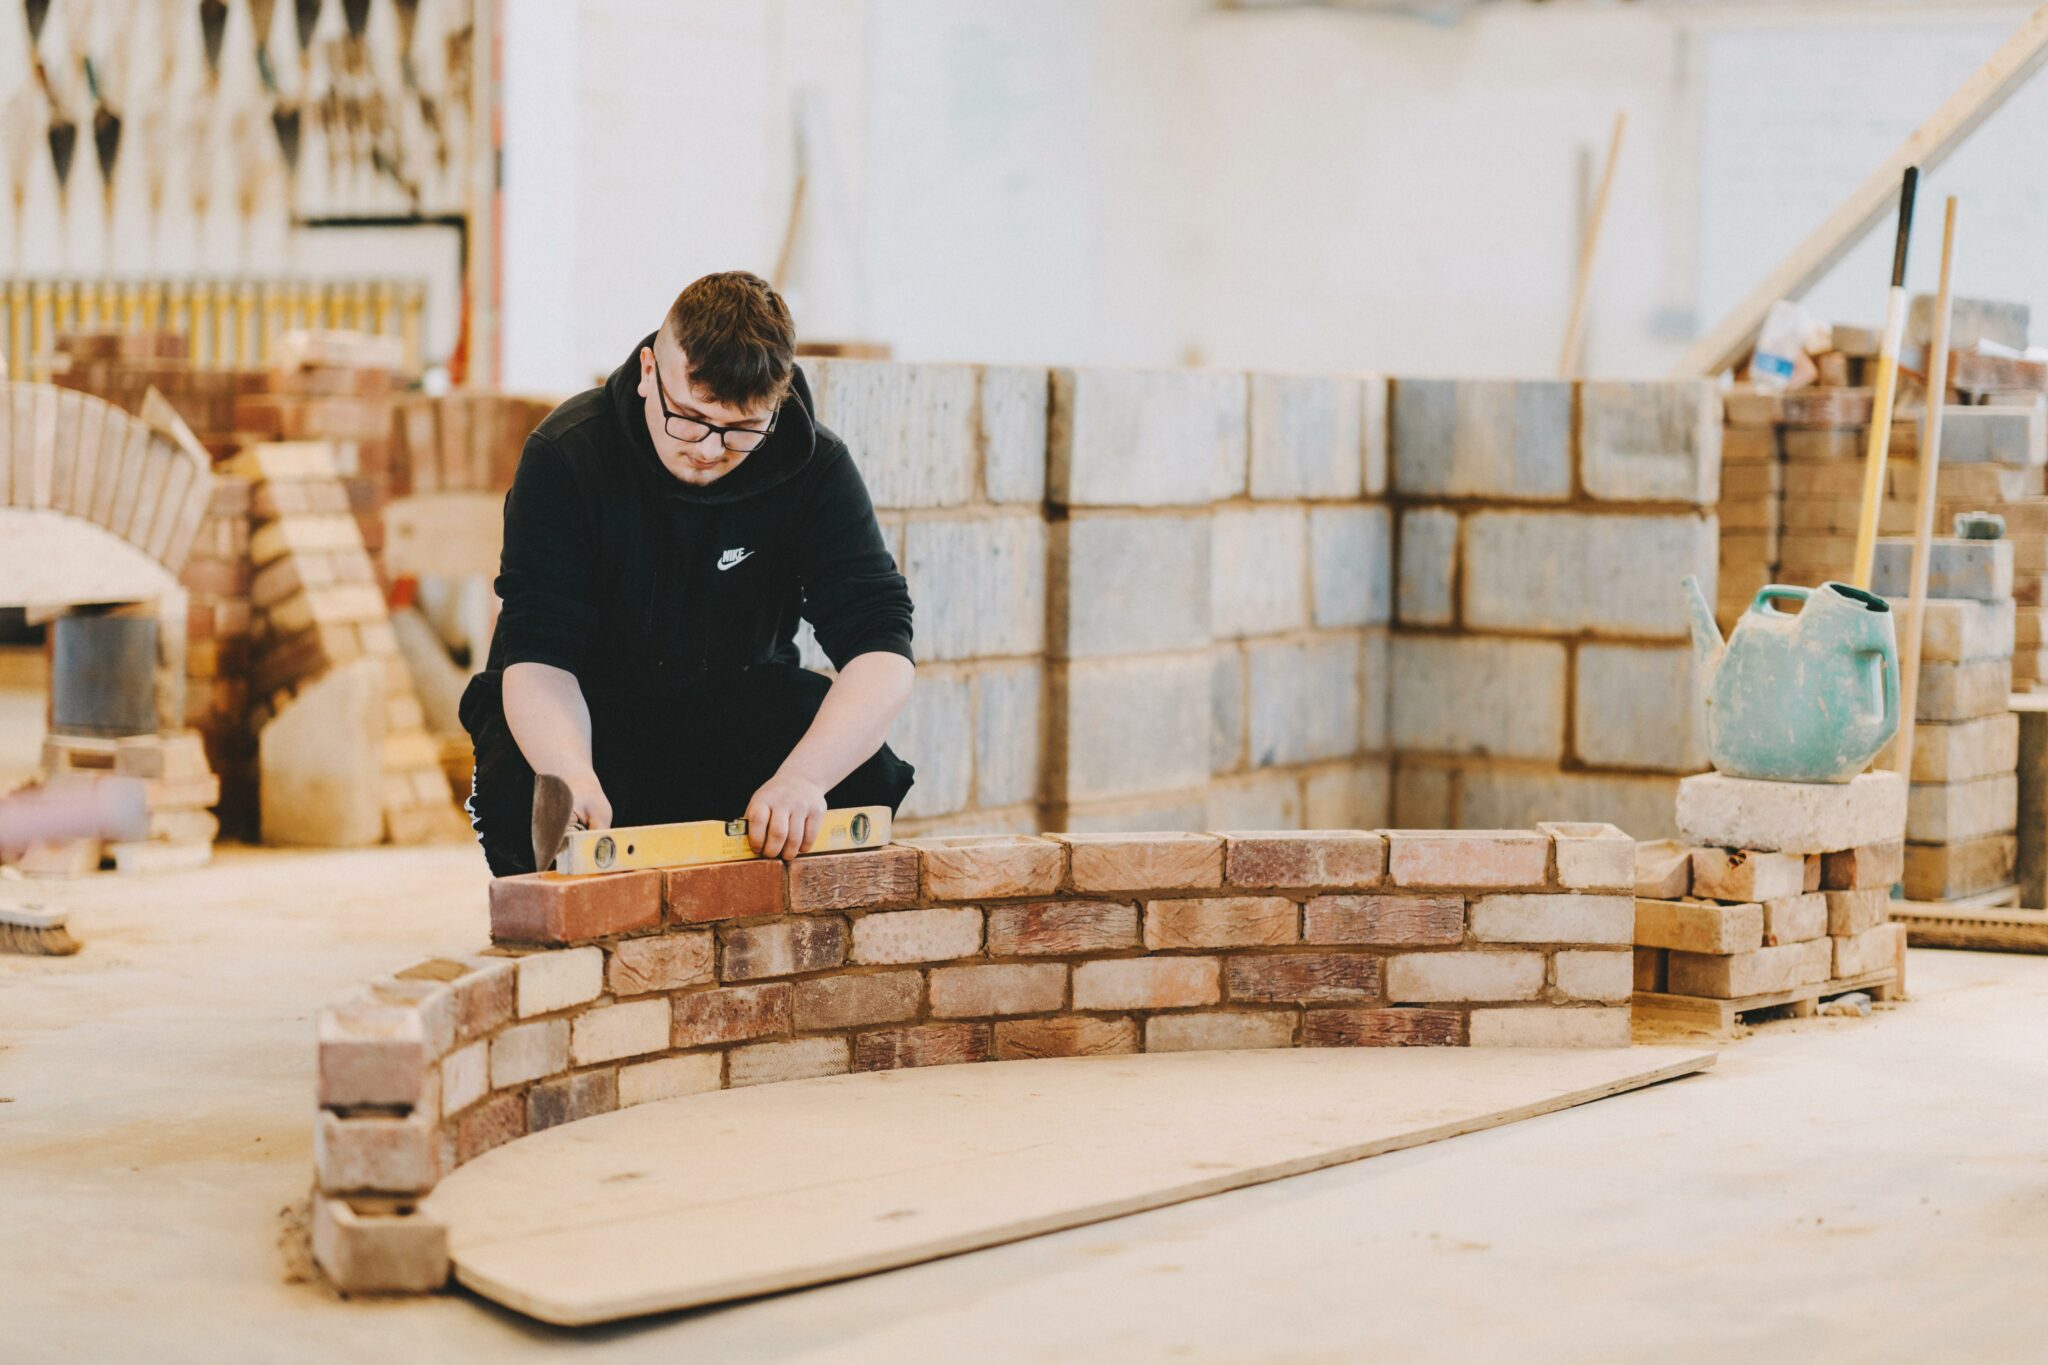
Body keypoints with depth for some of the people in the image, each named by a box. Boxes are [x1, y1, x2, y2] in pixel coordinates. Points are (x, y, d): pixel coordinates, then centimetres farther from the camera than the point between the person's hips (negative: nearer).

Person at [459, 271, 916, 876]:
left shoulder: (816, 468, -16)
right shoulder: (565, 456, -20)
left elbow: (882, 646, -25)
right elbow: (537, 655, -26)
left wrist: (802, 776, -45)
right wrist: (573, 776, -49)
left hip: (737, 701, 2)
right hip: (585, 710, -2)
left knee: (863, 775, -26)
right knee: (520, 792, -34)